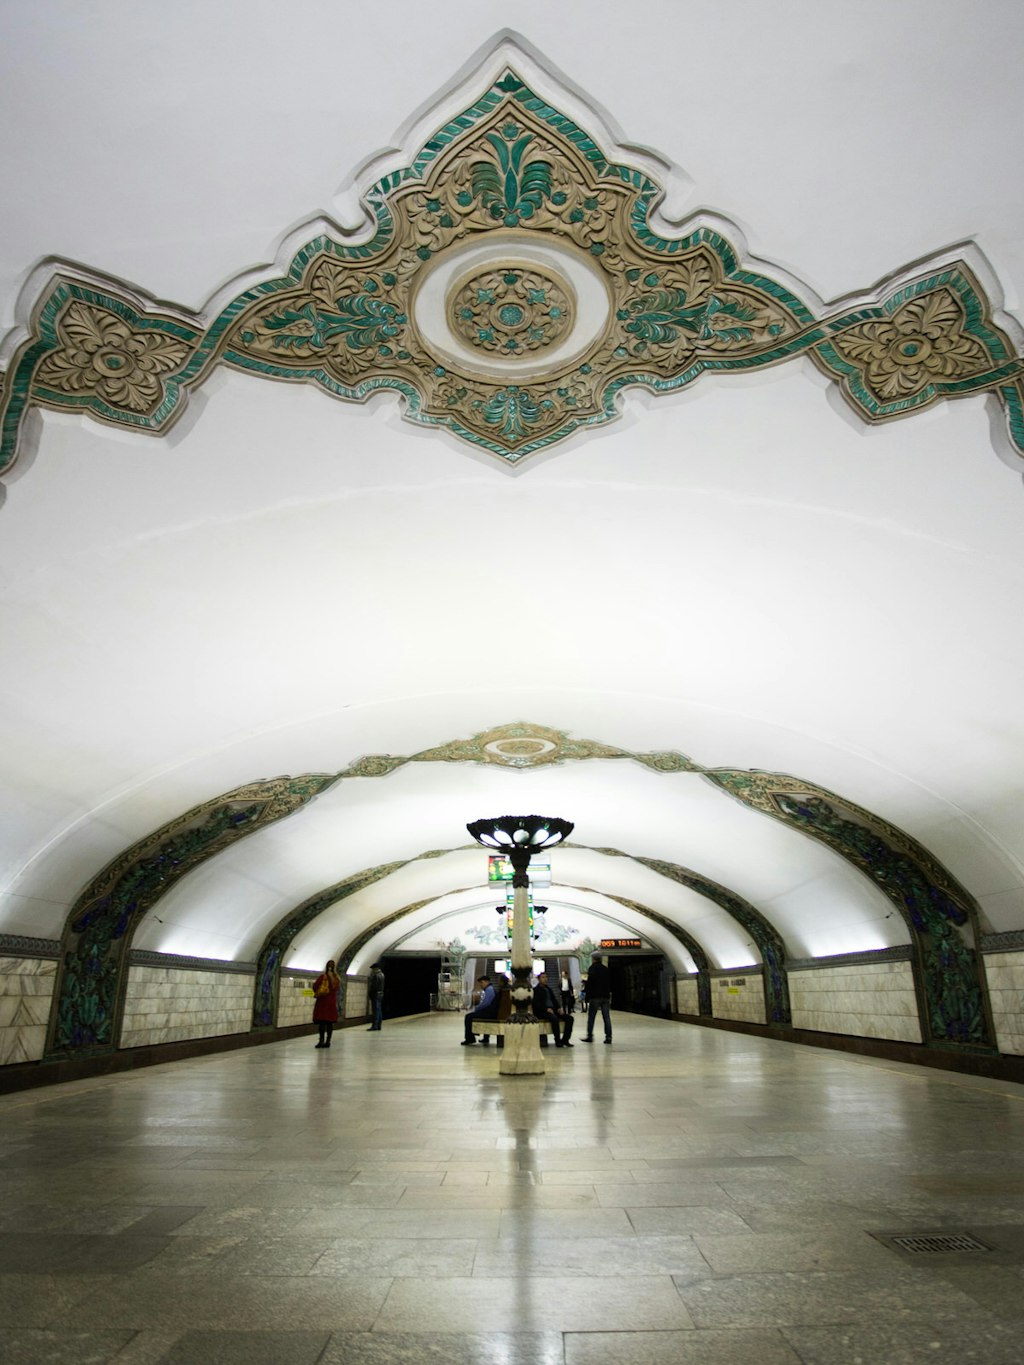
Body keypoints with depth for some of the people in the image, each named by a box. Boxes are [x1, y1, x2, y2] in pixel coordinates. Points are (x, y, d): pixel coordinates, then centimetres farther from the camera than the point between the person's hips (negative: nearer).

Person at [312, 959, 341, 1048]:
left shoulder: (323, 976, -11)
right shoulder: (337, 978, 3)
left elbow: (315, 986, -10)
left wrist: (317, 993, 9)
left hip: (323, 1001, -4)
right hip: (332, 1001, 4)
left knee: (322, 1021, -3)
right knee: (330, 1022, 8)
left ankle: (322, 1040, -10)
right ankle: (328, 1041, 10)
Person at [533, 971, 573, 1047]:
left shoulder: (549, 989, 24)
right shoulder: (535, 990, 1)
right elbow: (536, 1004, -10)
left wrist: (559, 1008, 1)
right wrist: (547, 1009, -22)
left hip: (552, 1010, 7)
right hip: (542, 1012, -7)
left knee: (569, 1018, -13)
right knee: (554, 1018, -36)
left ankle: (565, 1039, -10)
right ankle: (557, 1041, -24)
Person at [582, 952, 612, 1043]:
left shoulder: (592, 968, -6)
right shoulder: (606, 969, 14)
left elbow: (590, 983, -13)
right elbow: (610, 984, 16)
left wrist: (587, 997, -9)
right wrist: (608, 993, 18)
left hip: (595, 997, -5)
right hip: (606, 996, 5)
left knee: (591, 1017, 3)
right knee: (607, 1017, 5)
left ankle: (589, 1036, 5)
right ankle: (608, 1037, 0)